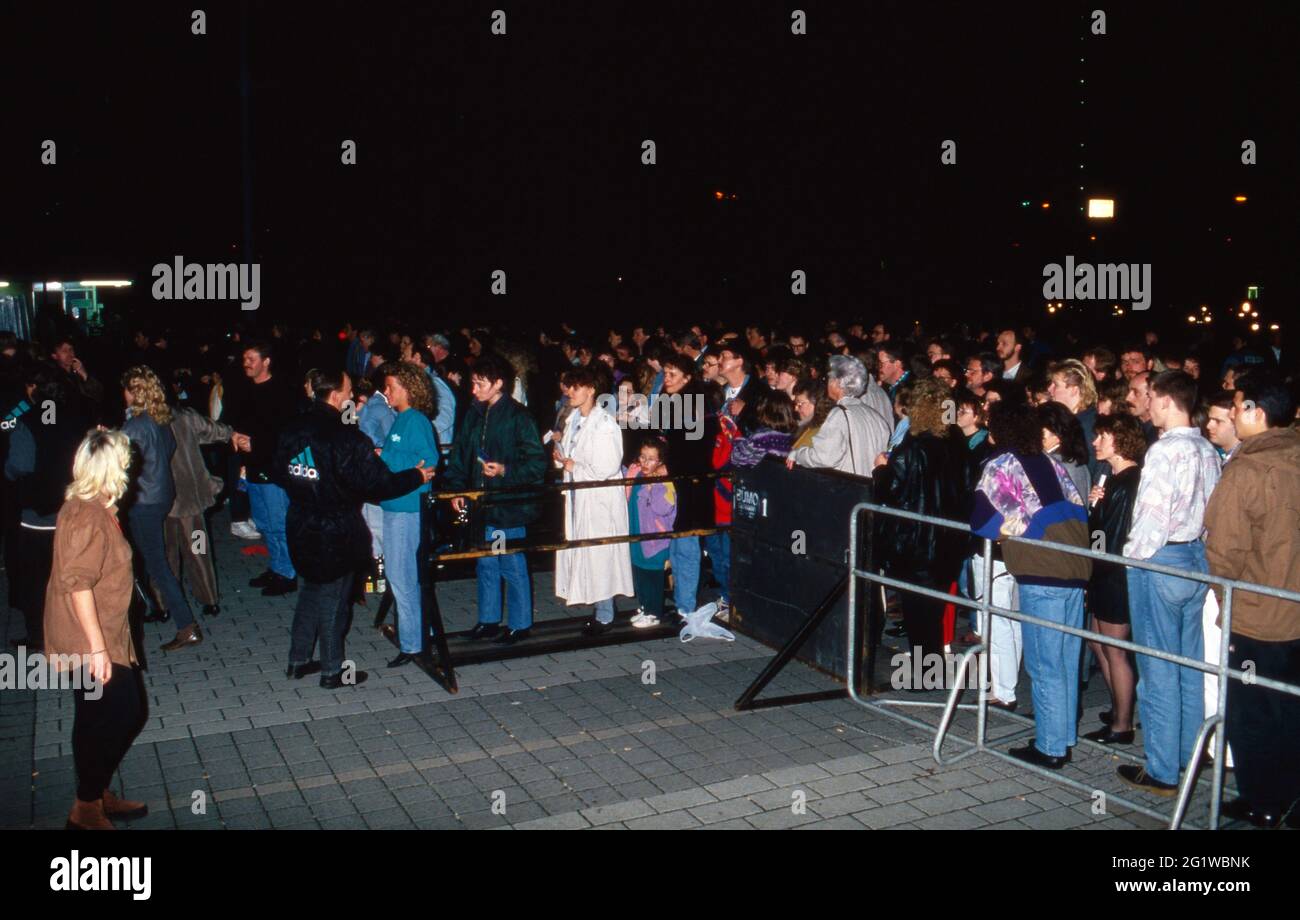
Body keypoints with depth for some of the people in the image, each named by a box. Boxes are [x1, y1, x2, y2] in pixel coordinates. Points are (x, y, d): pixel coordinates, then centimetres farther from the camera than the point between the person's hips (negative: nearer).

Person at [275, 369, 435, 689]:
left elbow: (278, 470, 10)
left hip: (301, 528, 7)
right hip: (337, 533, -7)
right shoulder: (347, 438, -23)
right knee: (334, 600, 6)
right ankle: (332, 671, 18)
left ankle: (297, 661, 30)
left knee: (312, 591, 22)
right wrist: (416, 477, -7)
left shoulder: (293, 429, -2)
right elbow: (378, 484, -21)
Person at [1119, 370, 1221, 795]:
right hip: (1196, 558, 8)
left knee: (1158, 669, -1)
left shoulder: (1166, 450, -17)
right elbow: (1210, 511, 9)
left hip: (1160, 563, -8)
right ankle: (1189, 755, 27)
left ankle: (1162, 771, 6)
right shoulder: (1208, 451, 7)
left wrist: (1132, 555, -6)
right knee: (1189, 664, 16)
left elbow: (1153, 517, -19)